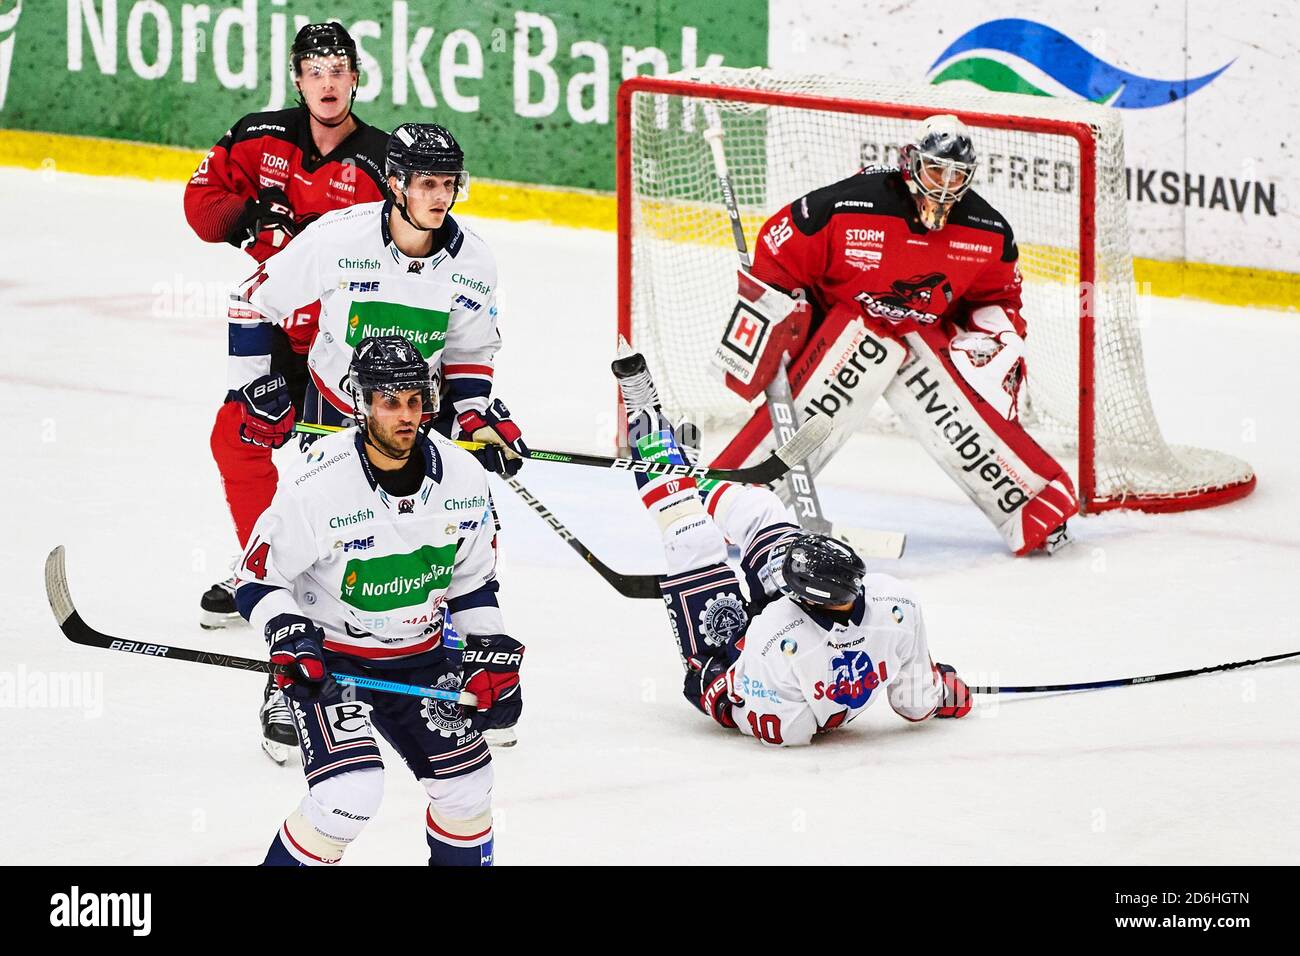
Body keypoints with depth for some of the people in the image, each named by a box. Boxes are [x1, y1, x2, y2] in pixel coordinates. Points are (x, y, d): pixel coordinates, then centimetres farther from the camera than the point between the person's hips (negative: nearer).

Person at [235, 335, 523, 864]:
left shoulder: (462, 477, -8)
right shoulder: (317, 484, -23)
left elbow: (474, 576, 9)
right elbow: (257, 578, -13)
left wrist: (492, 653, 2)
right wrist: (289, 636, -29)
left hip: (419, 657, 5)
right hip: (329, 656, -5)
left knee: (467, 788, 4)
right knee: (350, 794, -23)